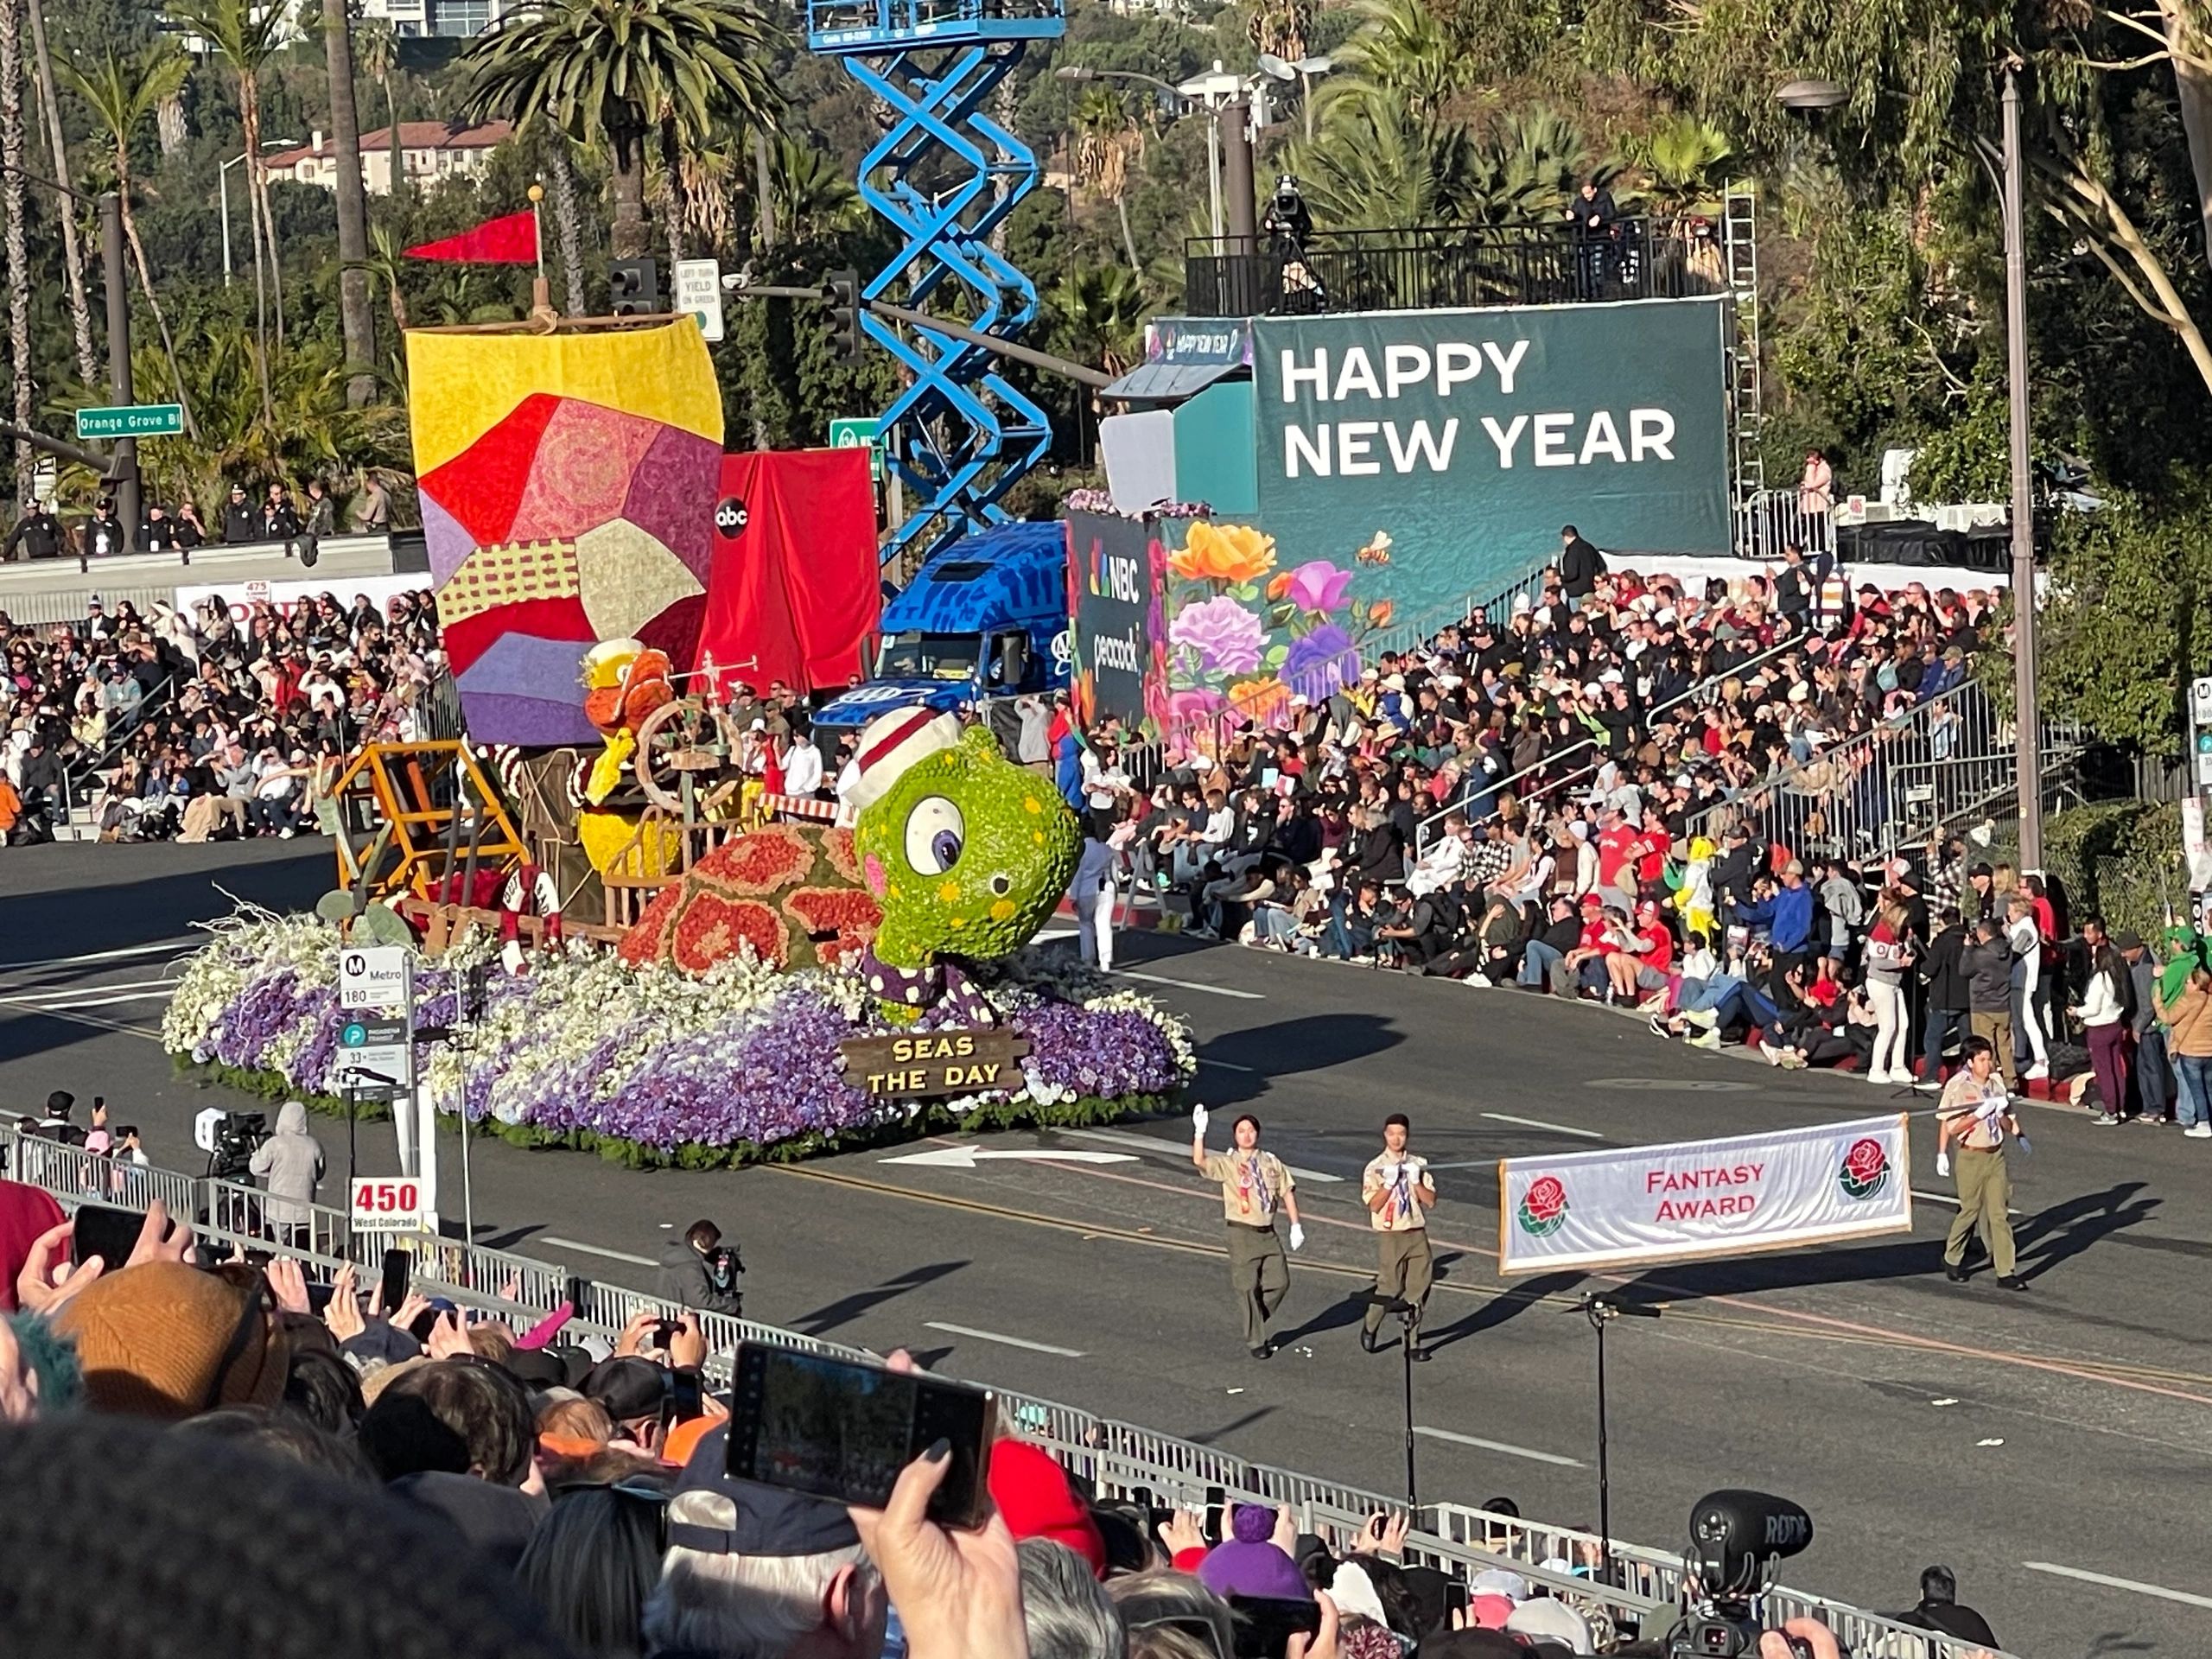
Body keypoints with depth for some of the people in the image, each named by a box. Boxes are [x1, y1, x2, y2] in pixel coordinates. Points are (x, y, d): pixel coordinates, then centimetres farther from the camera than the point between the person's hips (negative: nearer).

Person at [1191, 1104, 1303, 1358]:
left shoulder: (1271, 1162, 8)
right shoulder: (1227, 1164, -4)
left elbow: (1287, 1191, 12)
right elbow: (1199, 1161, -21)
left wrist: (1295, 1225, 8)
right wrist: (1199, 1132, -32)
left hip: (1268, 1232, 4)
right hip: (1242, 1233, -4)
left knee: (1279, 1282, 5)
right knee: (1248, 1288, 0)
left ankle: (1255, 1325, 27)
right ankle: (1256, 1341, 10)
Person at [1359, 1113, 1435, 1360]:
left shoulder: (1417, 1165, 7)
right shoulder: (1375, 1168, -3)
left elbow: (1430, 1200, 2)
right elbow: (1374, 1204, -9)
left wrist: (1415, 1181, -11)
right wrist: (1389, 1182, -19)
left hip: (1417, 1233, 3)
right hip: (1391, 1235, -3)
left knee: (1418, 1289, 3)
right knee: (1389, 1287, -5)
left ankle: (1413, 1341, 11)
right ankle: (1370, 1328, 21)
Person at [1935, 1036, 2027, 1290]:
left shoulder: (1996, 1086, 5)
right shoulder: (1957, 1087, -10)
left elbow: (2007, 1121, 14)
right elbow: (1951, 1127, -11)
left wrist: (2017, 1133, -4)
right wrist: (1981, 1113, -19)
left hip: (1996, 1155, 4)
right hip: (1971, 1157, -4)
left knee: (1998, 1213, 1)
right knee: (1970, 1209, 6)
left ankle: (2006, 1271, 2)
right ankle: (1952, 1260, 29)